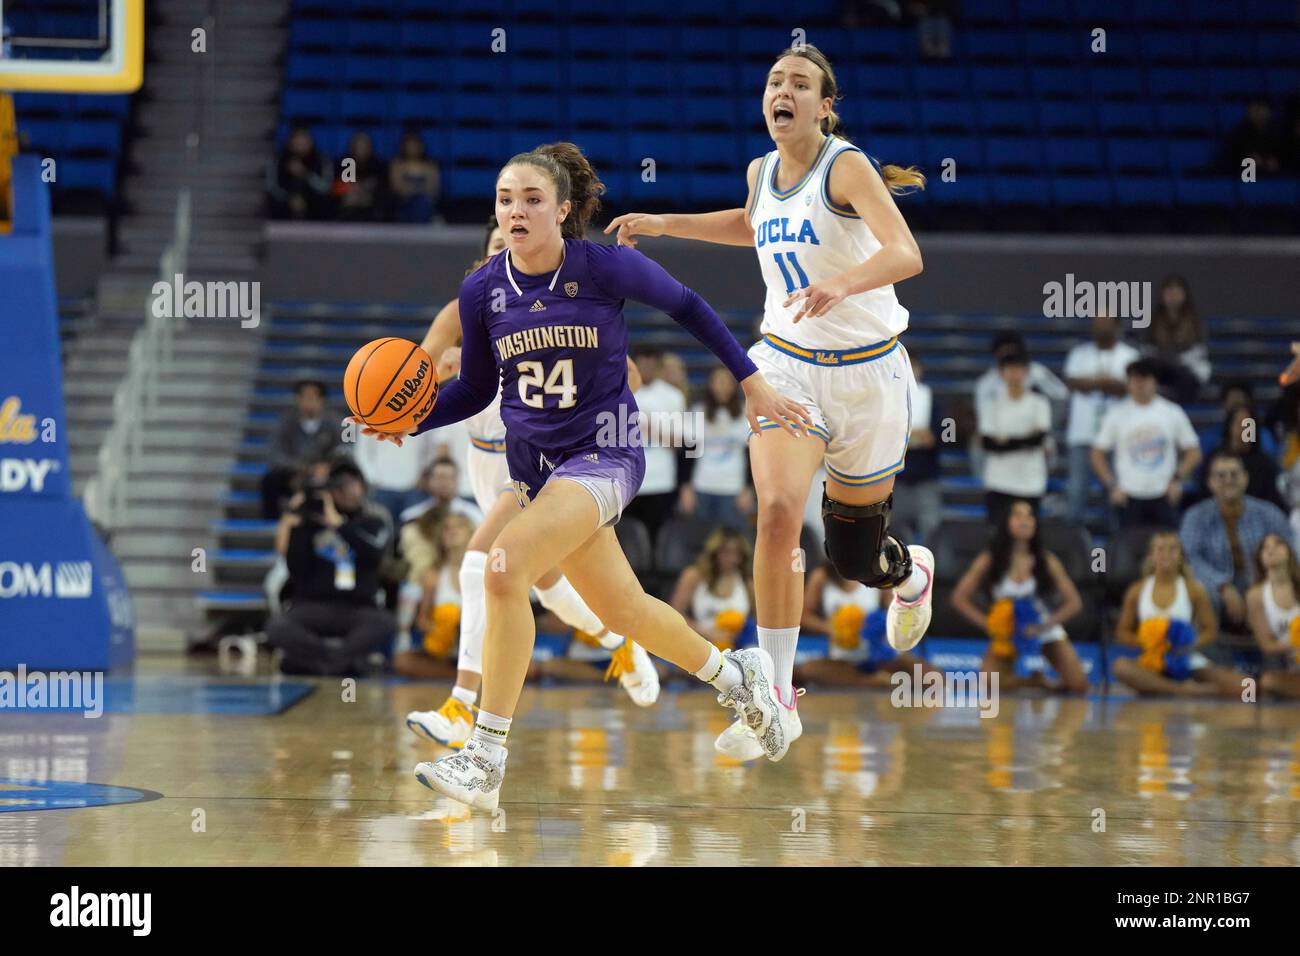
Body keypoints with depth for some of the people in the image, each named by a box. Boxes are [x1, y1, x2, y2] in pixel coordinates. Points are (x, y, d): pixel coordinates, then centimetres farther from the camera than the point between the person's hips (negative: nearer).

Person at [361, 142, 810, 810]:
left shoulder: (606, 268, -13)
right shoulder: (482, 291, -2)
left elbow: (686, 307, 4)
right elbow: (476, 388, 11)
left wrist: (752, 381, 6)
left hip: (603, 451, -5)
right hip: (533, 461, 5)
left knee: (506, 567, -26)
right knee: (624, 612, 14)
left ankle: (484, 763, -22)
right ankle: (735, 677, 44)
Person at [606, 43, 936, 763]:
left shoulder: (847, 167, -15)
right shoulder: (763, 172, 4)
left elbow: (905, 253, -30)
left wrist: (843, 283, -49)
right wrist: (661, 224, 22)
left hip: (866, 372, -3)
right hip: (787, 362, 4)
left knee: (853, 555, 9)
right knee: (778, 513, -21)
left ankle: (909, 572, 49)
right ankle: (775, 698, -15)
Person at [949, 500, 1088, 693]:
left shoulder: (1047, 561, -9)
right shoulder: (988, 560, -11)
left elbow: (1074, 602, -9)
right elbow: (959, 598, -9)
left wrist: (1044, 626, -23)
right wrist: (988, 625, -20)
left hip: (1045, 632, 0)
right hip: (1007, 633, 0)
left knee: (1078, 684, -19)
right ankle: (1033, 680, 4)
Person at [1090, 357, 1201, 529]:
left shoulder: (1173, 413, 2)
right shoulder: (1116, 414, 1)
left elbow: (1193, 452, 6)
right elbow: (1098, 454, 5)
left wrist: (1177, 480, -6)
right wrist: (1112, 486, -4)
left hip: (1164, 496, 0)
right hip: (1129, 498, 0)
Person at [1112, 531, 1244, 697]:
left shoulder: (1193, 589, 1)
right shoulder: (1137, 590, 3)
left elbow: (1210, 630, 4)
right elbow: (1122, 633, 7)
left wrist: (1192, 645, -17)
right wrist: (1143, 641, -14)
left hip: (1187, 663, 0)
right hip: (1153, 665, 0)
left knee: (1238, 687, -24)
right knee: (1121, 667, -36)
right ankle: (1183, 690, -36)